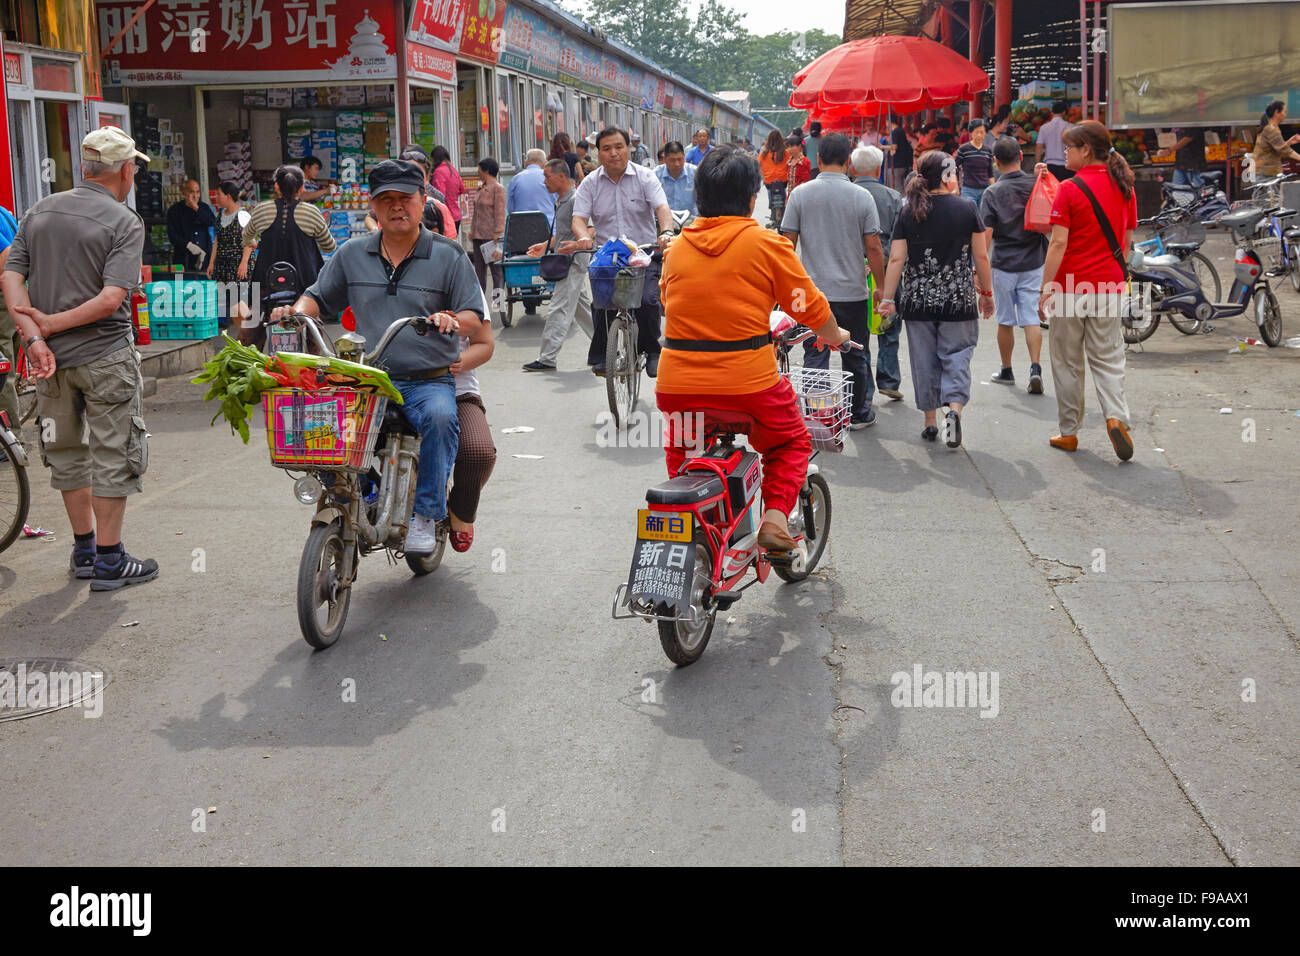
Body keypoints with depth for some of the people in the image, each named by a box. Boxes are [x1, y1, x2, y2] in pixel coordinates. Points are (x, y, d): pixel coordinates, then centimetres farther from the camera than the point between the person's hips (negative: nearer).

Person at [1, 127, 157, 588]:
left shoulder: (40, 212, 6)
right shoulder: (125, 221, -10)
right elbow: (112, 299, -21)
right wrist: (51, 323, -13)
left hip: (52, 358, 6)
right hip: (105, 357, -6)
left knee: (67, 452, 17)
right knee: (112, 455, 4)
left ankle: (84, 549, 29)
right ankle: (109, 562, 8)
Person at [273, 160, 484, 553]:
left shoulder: (449, 256, 6)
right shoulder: (351, 255, 16)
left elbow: (476, 325, 1)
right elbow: (319, 297, 23)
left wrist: (453, 320, -23)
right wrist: (297, 311, -1)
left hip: (429, 381, -2)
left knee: (440, 417, -36)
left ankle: (426, 514, -20)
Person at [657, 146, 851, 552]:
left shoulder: (677, 247, 7)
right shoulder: (767, 244, -4)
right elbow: (810, 308, 3)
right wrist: (835, 336, 24)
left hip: (677, 384, 3)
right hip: (748, 381, -3)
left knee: (681, 449, 31)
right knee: (790, 442, 22)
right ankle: (776, 514, 3)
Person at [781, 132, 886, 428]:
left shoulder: (800, 194, -4)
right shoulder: (862, 197, -5)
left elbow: (788, 243, -2)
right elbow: (873, 247, -5)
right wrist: (881, 287, 5)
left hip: (812, 292, 0)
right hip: (852, 291, 0)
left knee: (815, 356, 5)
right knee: (855, 355, 14)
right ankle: (857, 414, 25)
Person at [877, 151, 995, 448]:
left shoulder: (908, 212, 0)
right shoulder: (966, 208, -3)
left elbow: (896, 259, -3)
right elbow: (981, 257, -1)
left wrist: (888, 298, 2)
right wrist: (986, 293, 10)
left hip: (918, 300, 2)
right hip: (958, 299, -2)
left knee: (924, 359, 10)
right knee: (956, 356, 5)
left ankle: (931, 421, 15)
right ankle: (954, 408, -16)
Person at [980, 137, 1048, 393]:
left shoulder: (993, 193, -9)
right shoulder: (1037, 185, -2)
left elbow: (986, 235, -12)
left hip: (1004, 265, -2)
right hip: (1034, 262, 2)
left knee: (1005, 321, 10)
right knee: (1031, 319, 3)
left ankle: (1006, 371, 20)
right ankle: (1035, 367, -12)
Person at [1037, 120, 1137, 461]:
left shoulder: (1070, 189, -12)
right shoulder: (1123, 187, 5)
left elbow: (1058, 244, -16)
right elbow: (1127, 241, 12)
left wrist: (1045, 289, -12)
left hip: (1071, 287, -4)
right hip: (1108, 287, 4)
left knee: (1067, 362, 8)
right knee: (1107, 357, 10)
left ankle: (1069, 433, 16)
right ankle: (1116, 416, -13)